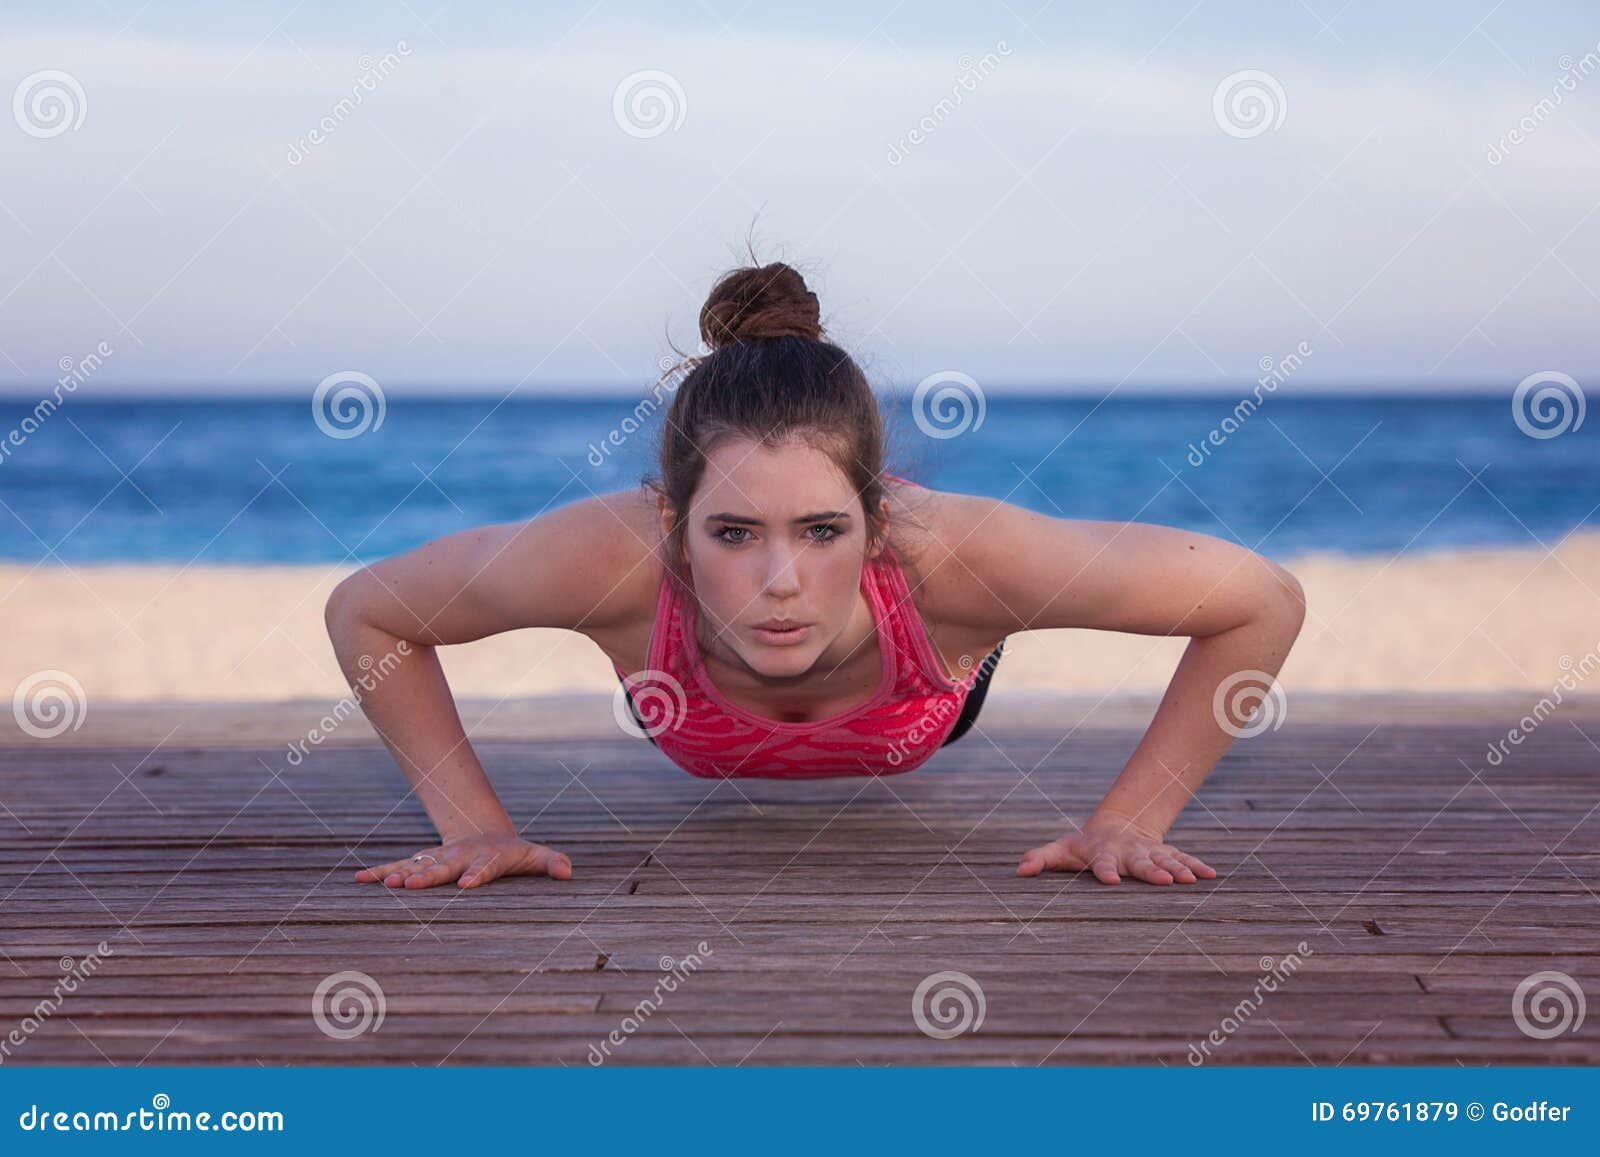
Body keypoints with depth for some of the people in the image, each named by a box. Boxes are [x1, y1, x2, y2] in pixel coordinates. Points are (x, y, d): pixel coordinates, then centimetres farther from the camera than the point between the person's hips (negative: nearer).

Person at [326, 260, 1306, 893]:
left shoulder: (949, 557, -49)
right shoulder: (615, 559, -47)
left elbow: (1265, 600, -37)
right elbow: (364, 611, -28)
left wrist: (1127, 823, -35)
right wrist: (478, 824, -32)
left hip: (914, 745, 0)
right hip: (703, 759, 0)